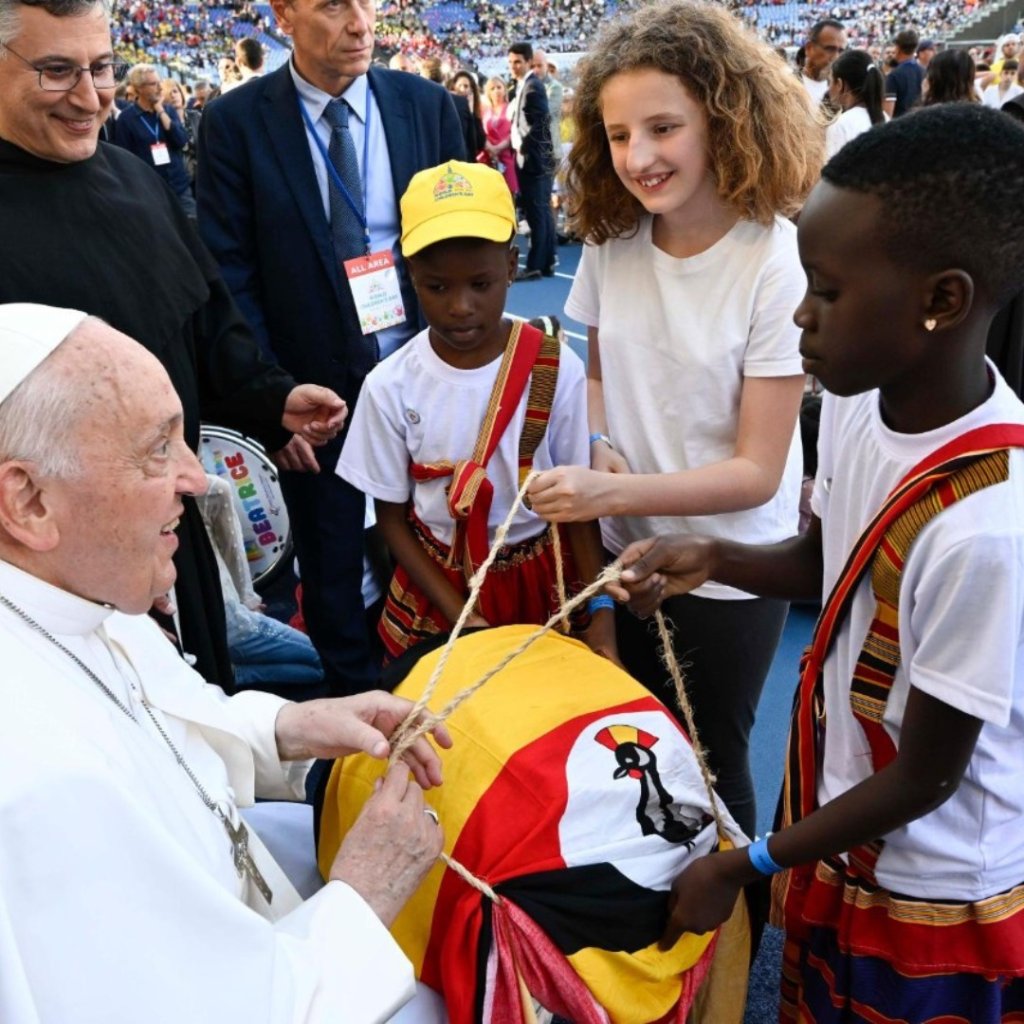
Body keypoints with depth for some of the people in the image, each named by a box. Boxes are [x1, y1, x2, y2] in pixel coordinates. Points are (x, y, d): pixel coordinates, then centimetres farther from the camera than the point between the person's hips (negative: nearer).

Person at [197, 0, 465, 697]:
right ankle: (353, 700, 35)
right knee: (331, 567, 13)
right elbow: (232, 277, -6)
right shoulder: (235, 123, -6)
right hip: (313, 392, -1)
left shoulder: (427, 104, 1)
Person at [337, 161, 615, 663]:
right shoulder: (391, 386, -14)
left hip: (544, 580, 0)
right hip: (437, 587, 0)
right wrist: (462, 617, -13)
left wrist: (600, 608, -16)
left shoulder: (557, 370, -14)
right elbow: (392, 519, -5)